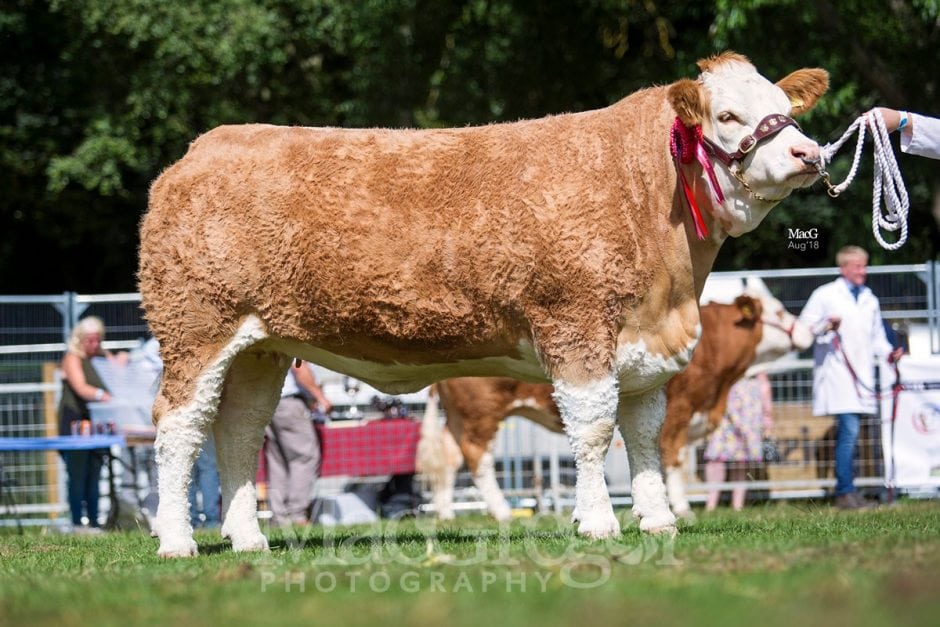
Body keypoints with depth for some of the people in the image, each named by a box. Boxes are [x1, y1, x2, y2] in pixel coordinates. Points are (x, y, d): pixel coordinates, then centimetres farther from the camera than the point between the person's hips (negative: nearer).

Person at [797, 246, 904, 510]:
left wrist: (888, 352, 3)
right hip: (836, 371, -6)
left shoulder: (870, 300, 19)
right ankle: (844, 493, -16)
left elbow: (876, 336, 22)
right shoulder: (825, 295, 2)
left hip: (861, 374, 6)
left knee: (849, 433, 7)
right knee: (849, 430, -16)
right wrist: (827, 326, -17)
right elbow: (805, 326, 1)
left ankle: (845, 490, 12)